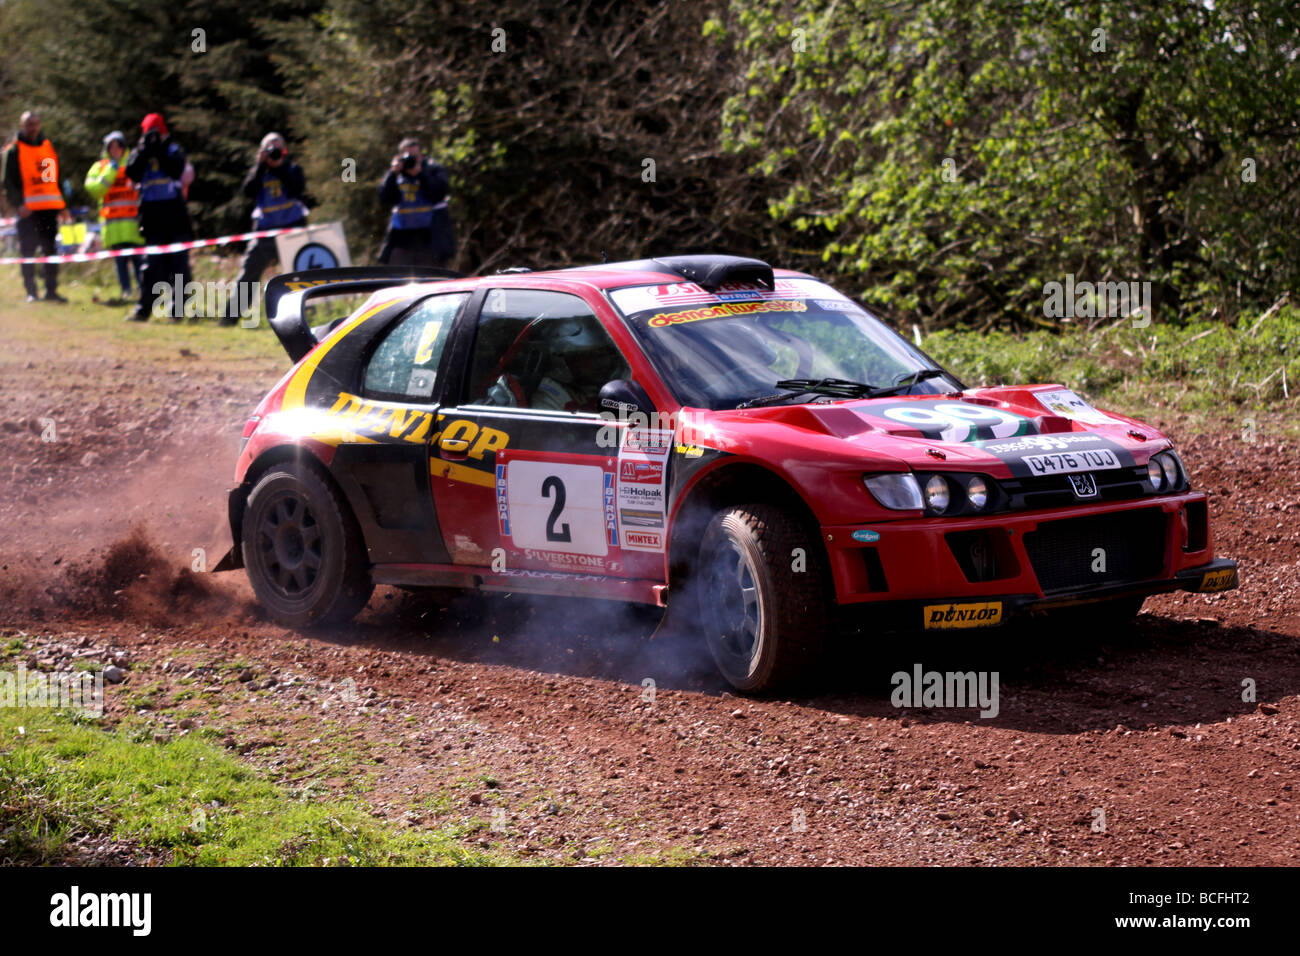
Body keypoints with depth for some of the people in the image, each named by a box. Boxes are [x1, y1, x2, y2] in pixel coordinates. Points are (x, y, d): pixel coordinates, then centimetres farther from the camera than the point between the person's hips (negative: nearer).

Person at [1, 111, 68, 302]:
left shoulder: (48, 147, 16)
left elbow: (57, 177, 21)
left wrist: (63, 205, 14)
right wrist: (18, 204, -17)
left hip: (50, 208, 5)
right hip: (27, 210, -5)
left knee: (51, 250, 4)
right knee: (27, 252, -3)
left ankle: (51, 290, 9)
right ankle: (31, 292, 0)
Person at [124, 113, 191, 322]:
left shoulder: (174, 151, 8)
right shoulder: (139, 152, 12)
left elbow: (175, 170, -12)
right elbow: (132, 172, -8)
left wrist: (159, 150, -11)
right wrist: (145, 148, -12)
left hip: (175, 215, -1)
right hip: (152, 217, 1)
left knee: (178, 263, -2)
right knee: (151, 265, 0)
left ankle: (178, 308, 2)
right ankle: (143, 309, 2)